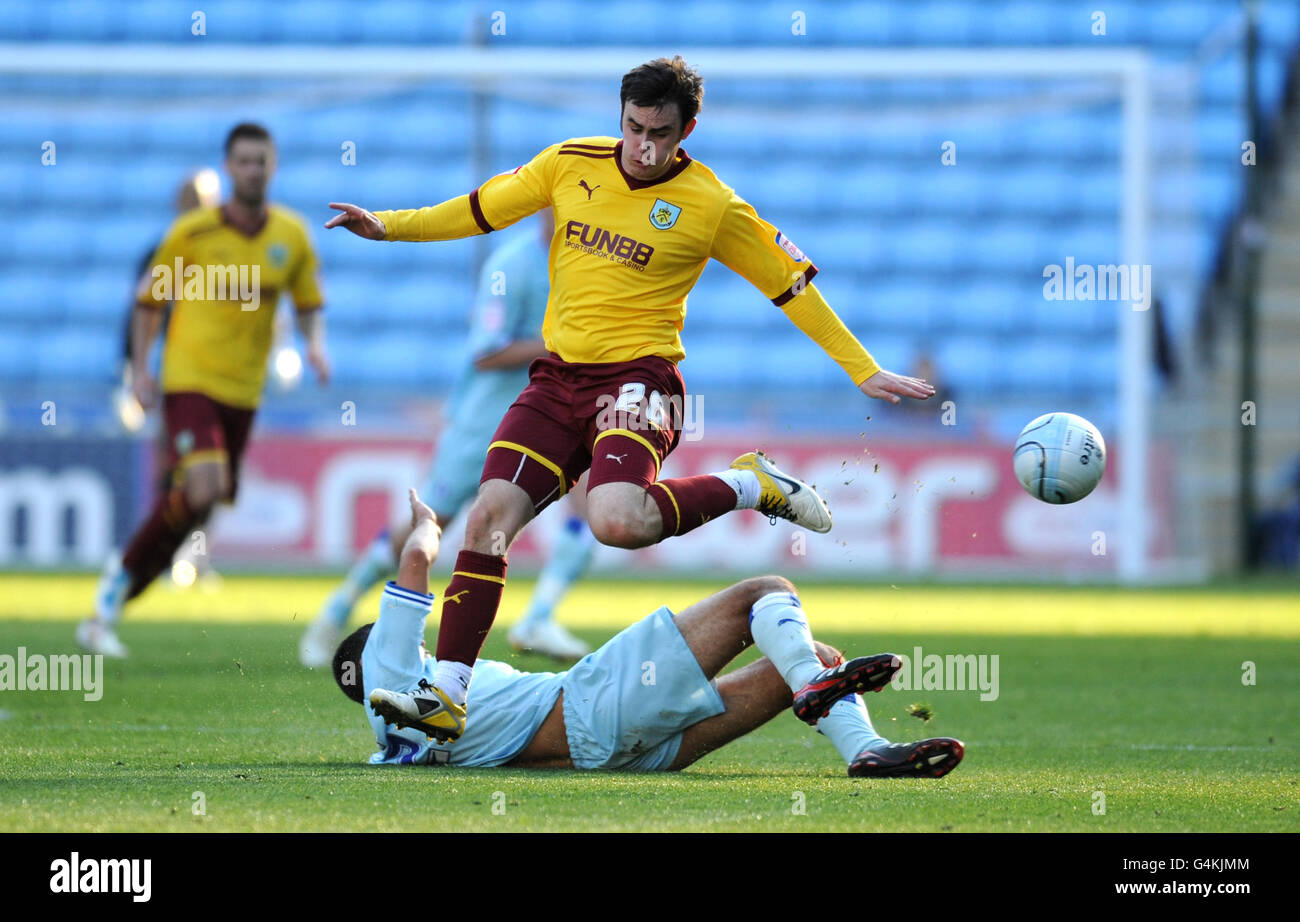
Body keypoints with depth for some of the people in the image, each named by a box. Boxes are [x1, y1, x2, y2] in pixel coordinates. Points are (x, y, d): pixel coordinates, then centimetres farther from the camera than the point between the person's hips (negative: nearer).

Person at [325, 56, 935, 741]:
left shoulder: (712, 207, -5)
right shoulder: (572, 164, 6)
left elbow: (791, 283, 3)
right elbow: (480, 210, 19)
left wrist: (862, 371, 3)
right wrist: (388, 226, 10)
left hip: (636, 379, -5)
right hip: (557, 379, 5)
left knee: (616, 521, -31)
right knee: (487, 518, -11)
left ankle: (748, 485, -5)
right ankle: (446, 694, -5)